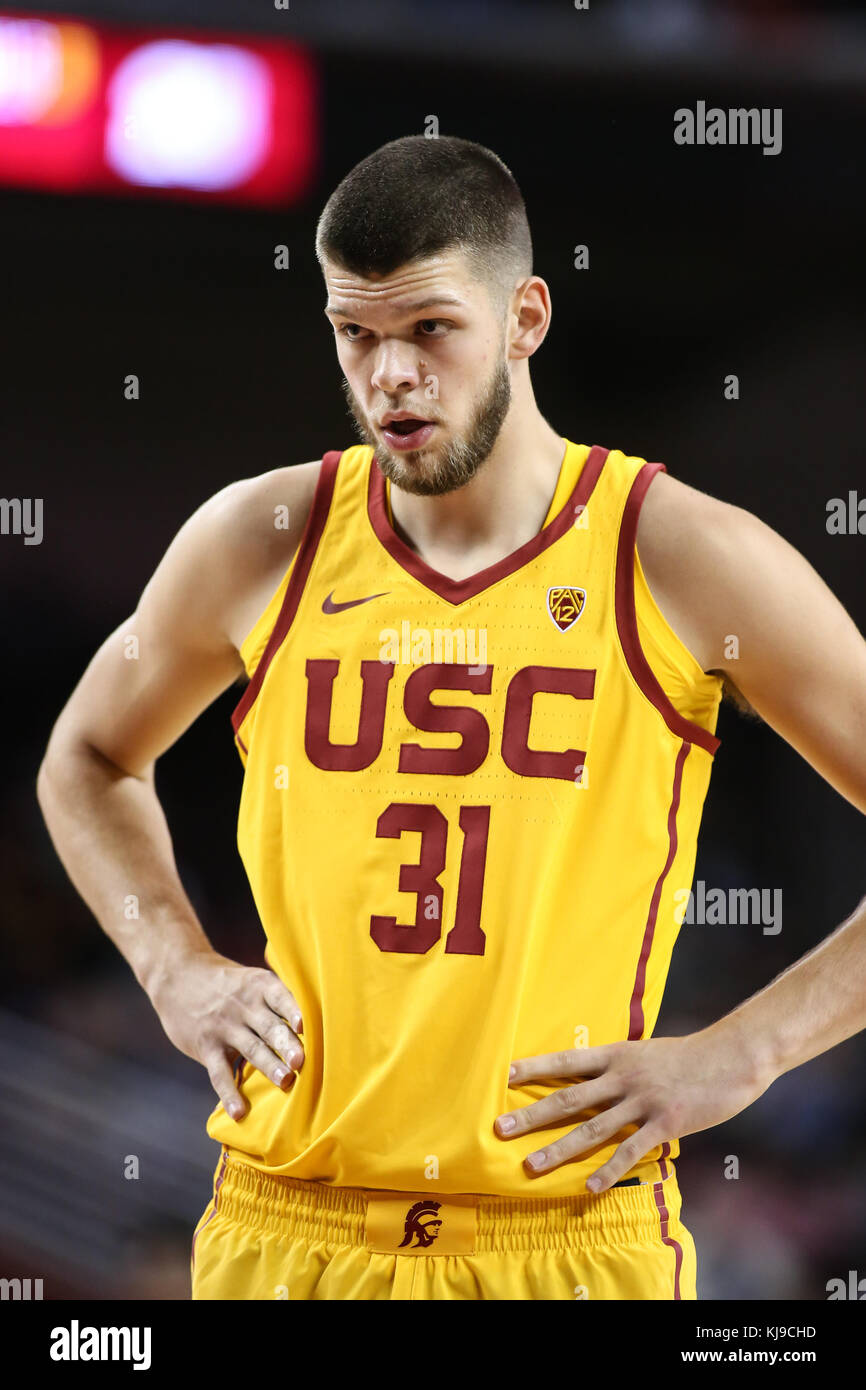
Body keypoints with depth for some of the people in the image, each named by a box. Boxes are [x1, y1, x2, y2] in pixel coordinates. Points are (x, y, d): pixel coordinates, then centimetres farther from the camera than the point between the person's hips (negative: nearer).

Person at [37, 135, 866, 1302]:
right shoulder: (260, 542, 5)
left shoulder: (686, 561, -4)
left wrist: (739, 1055, -7)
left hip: (570, 1236, -2)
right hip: (286, 1229, 2)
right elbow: (88, 761, 23)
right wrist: (177, 968, 8)